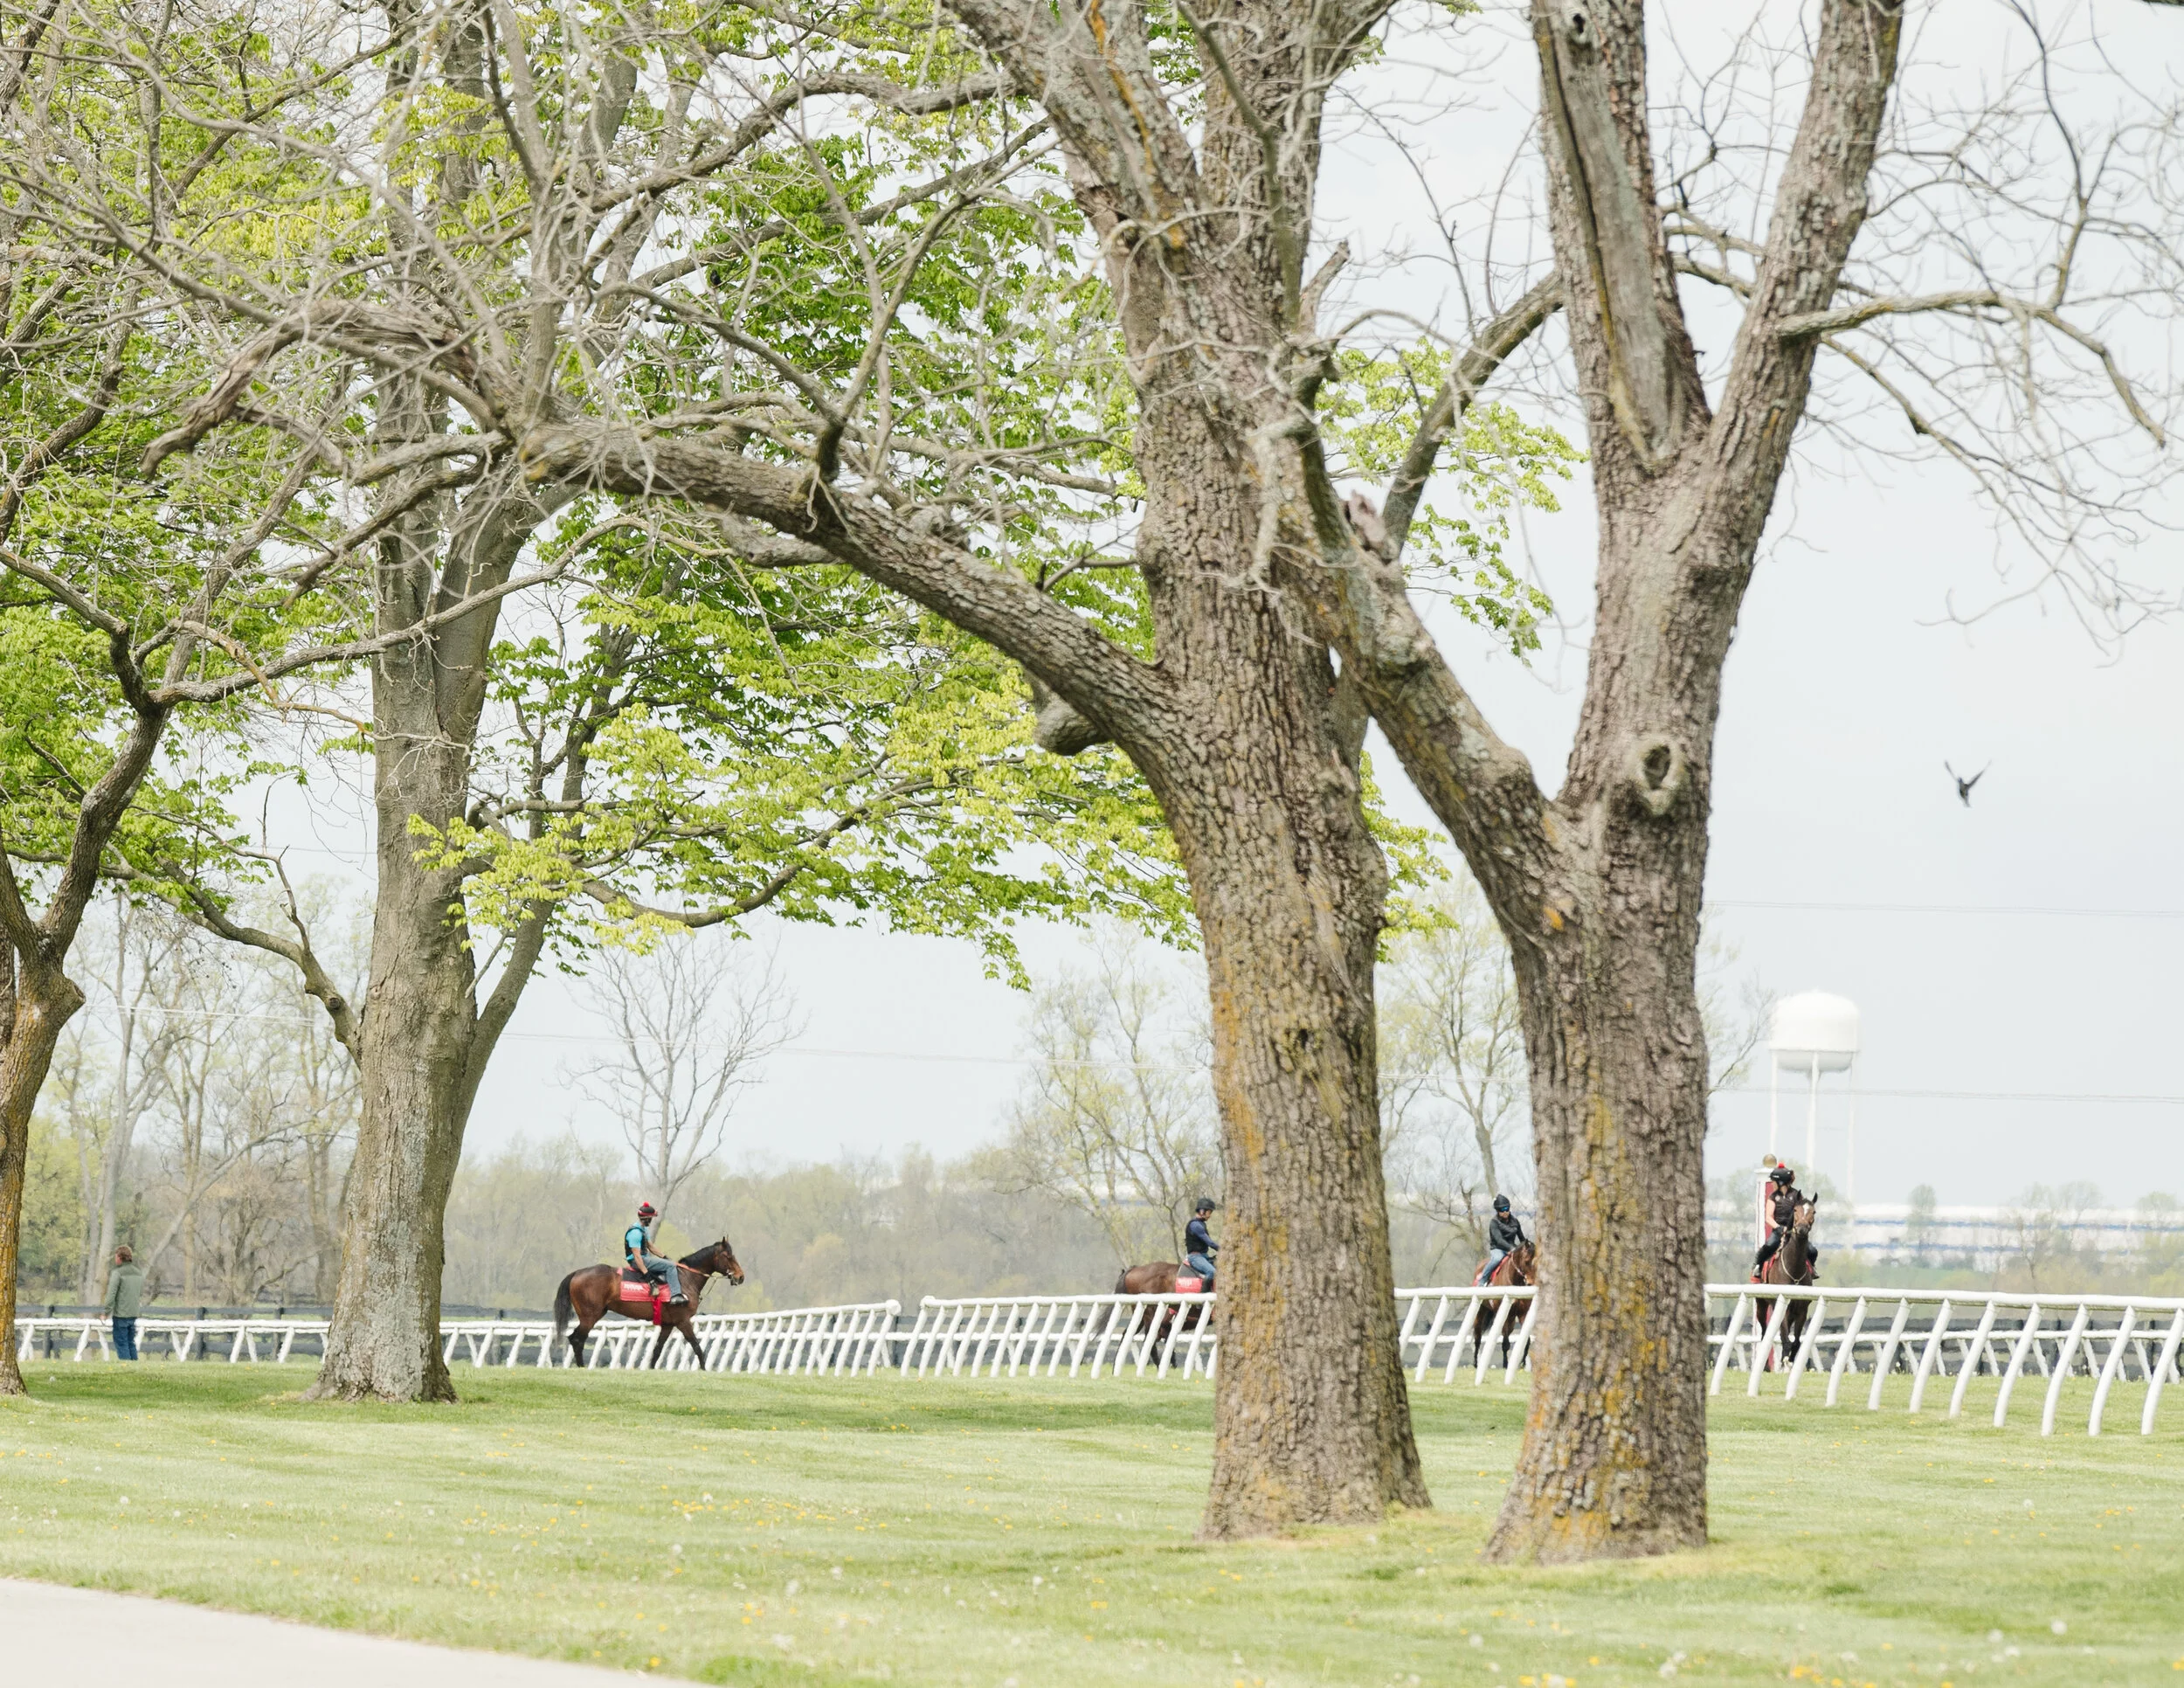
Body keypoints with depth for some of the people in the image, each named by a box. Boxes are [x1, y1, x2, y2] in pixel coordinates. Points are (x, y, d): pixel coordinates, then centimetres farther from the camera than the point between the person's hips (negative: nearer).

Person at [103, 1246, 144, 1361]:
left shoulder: (118, 1273, -11)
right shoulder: (139, 1273, 10)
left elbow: (111, 1294, -14)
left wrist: (106, 1312, -9)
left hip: (120, 1315, -6)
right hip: (134, 1314, 6)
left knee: (121, 1343, -2)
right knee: (131, 1343, 13)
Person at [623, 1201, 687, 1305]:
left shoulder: (644, 1229, 13)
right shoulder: (635, 1233, -21)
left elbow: (650, 1246, 23)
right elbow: (637, 1255, -25)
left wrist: (664, 1257, 18)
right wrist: (645, 1273, -29)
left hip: (645, 1258, 11)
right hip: (638, 1261, -11)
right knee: (670, 1266, -19)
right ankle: (675, 1295, -24)